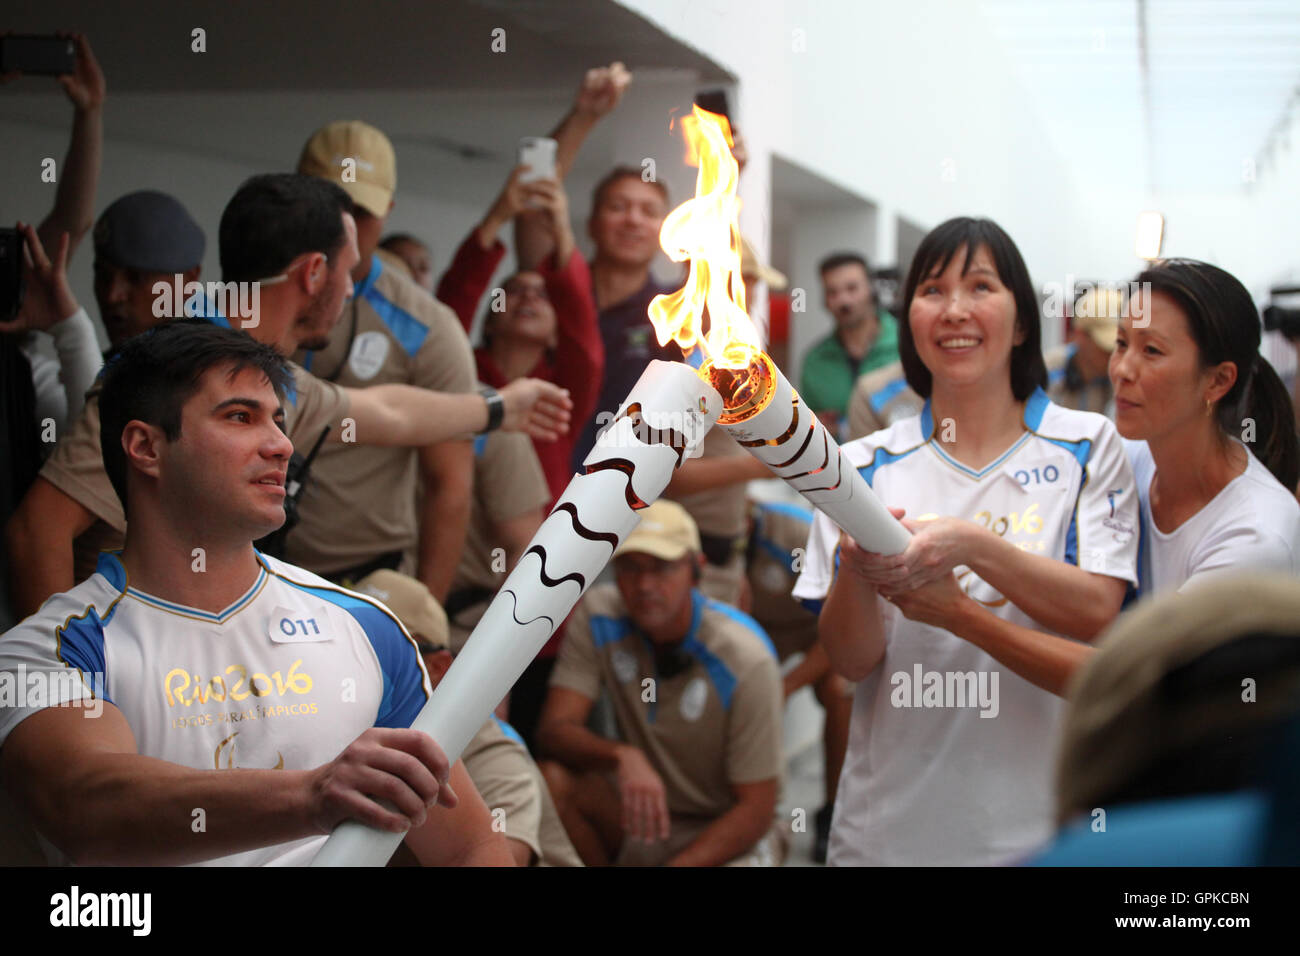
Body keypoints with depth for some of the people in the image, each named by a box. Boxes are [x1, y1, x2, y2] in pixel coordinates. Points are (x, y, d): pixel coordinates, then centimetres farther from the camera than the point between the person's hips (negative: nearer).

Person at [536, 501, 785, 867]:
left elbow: (755, 809, -16)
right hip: (640, 813, 4)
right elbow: (553, 729, -17)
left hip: (725, 828, -4)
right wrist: (622, 756, -37)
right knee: (553, 780, -25)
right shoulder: (597, 615, -10)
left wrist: (678, 864, -27)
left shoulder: (746, 658, -20)